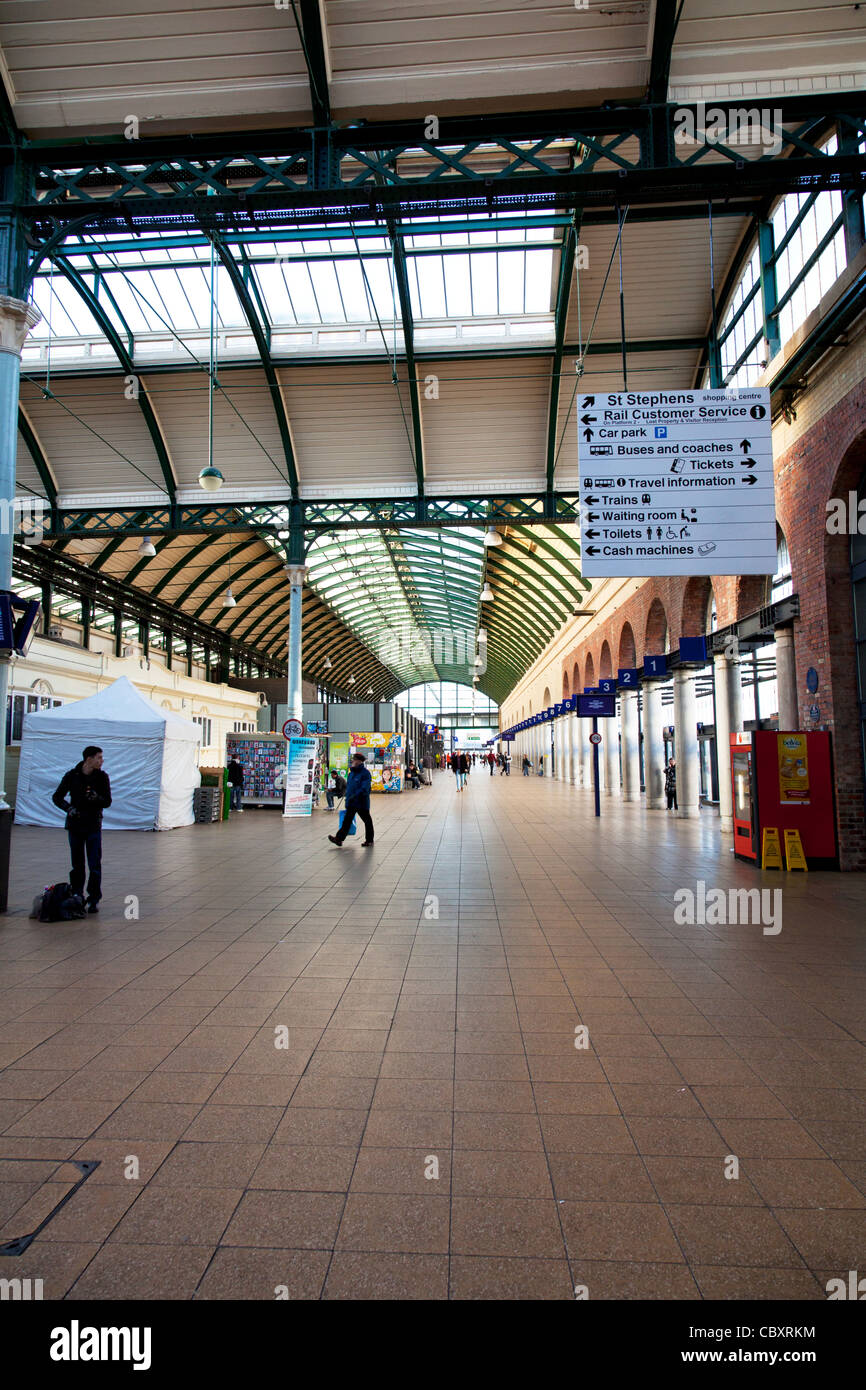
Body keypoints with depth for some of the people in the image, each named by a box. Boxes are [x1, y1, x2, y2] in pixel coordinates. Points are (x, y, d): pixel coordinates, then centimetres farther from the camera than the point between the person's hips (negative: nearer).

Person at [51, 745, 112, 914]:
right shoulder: (71, 776, -2)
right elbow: (57, 797, 4)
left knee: (95, 865, -5)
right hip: (75, 825, 1)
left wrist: (97, 798, -25)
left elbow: (107, 802, -3)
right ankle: (77, 897, 22)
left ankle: (94, 900, 4)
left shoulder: (102, 777, -3)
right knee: (77, 865, 10)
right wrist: (69, 808, -15)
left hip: (94, 826, -1)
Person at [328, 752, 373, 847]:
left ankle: (369, 840, 18)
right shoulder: (351, 772, 12)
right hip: (351, 803, 8)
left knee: (367, 821, 6)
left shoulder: (365, 773, -15)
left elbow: (364, 788, -24)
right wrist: (348, 798, 21)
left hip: (361, 803, -8)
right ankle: (339, 839, 3)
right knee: (347, 821, 5)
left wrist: (354, 796, -29)